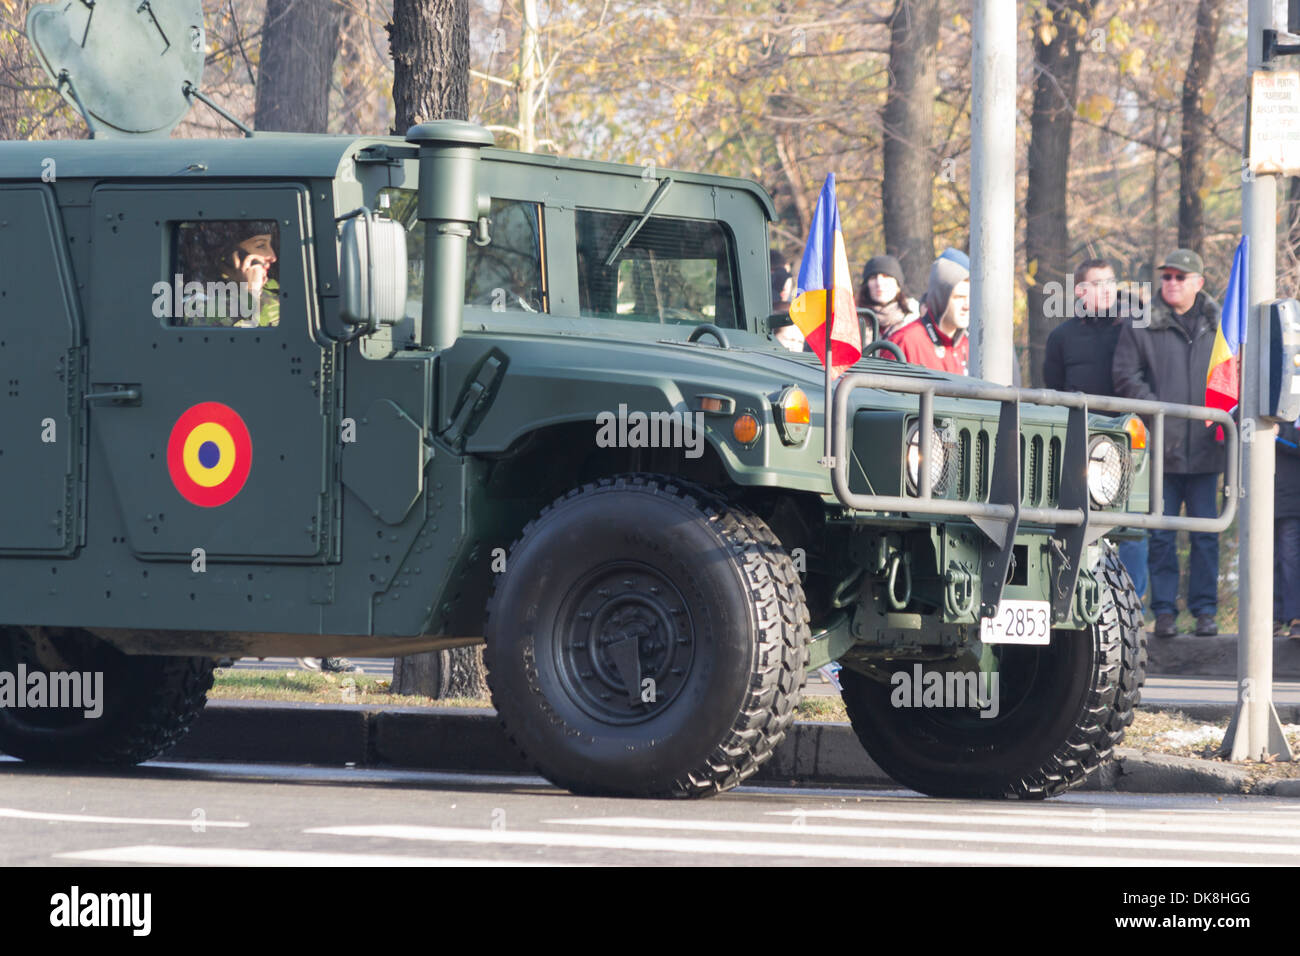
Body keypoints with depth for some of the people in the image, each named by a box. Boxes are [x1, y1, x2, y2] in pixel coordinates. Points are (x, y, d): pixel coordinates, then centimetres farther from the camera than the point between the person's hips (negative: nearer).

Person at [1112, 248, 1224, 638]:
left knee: (1205, 533, 4)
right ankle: (1164, 611, 7)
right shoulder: (1140, 325, 3)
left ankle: (1205, 611, 10)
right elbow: (1125, 373, 0)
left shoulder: (1219, 325, 9)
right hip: (1160, 445, -1)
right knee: (1161, 534, 1)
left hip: (1204, 446, 1)